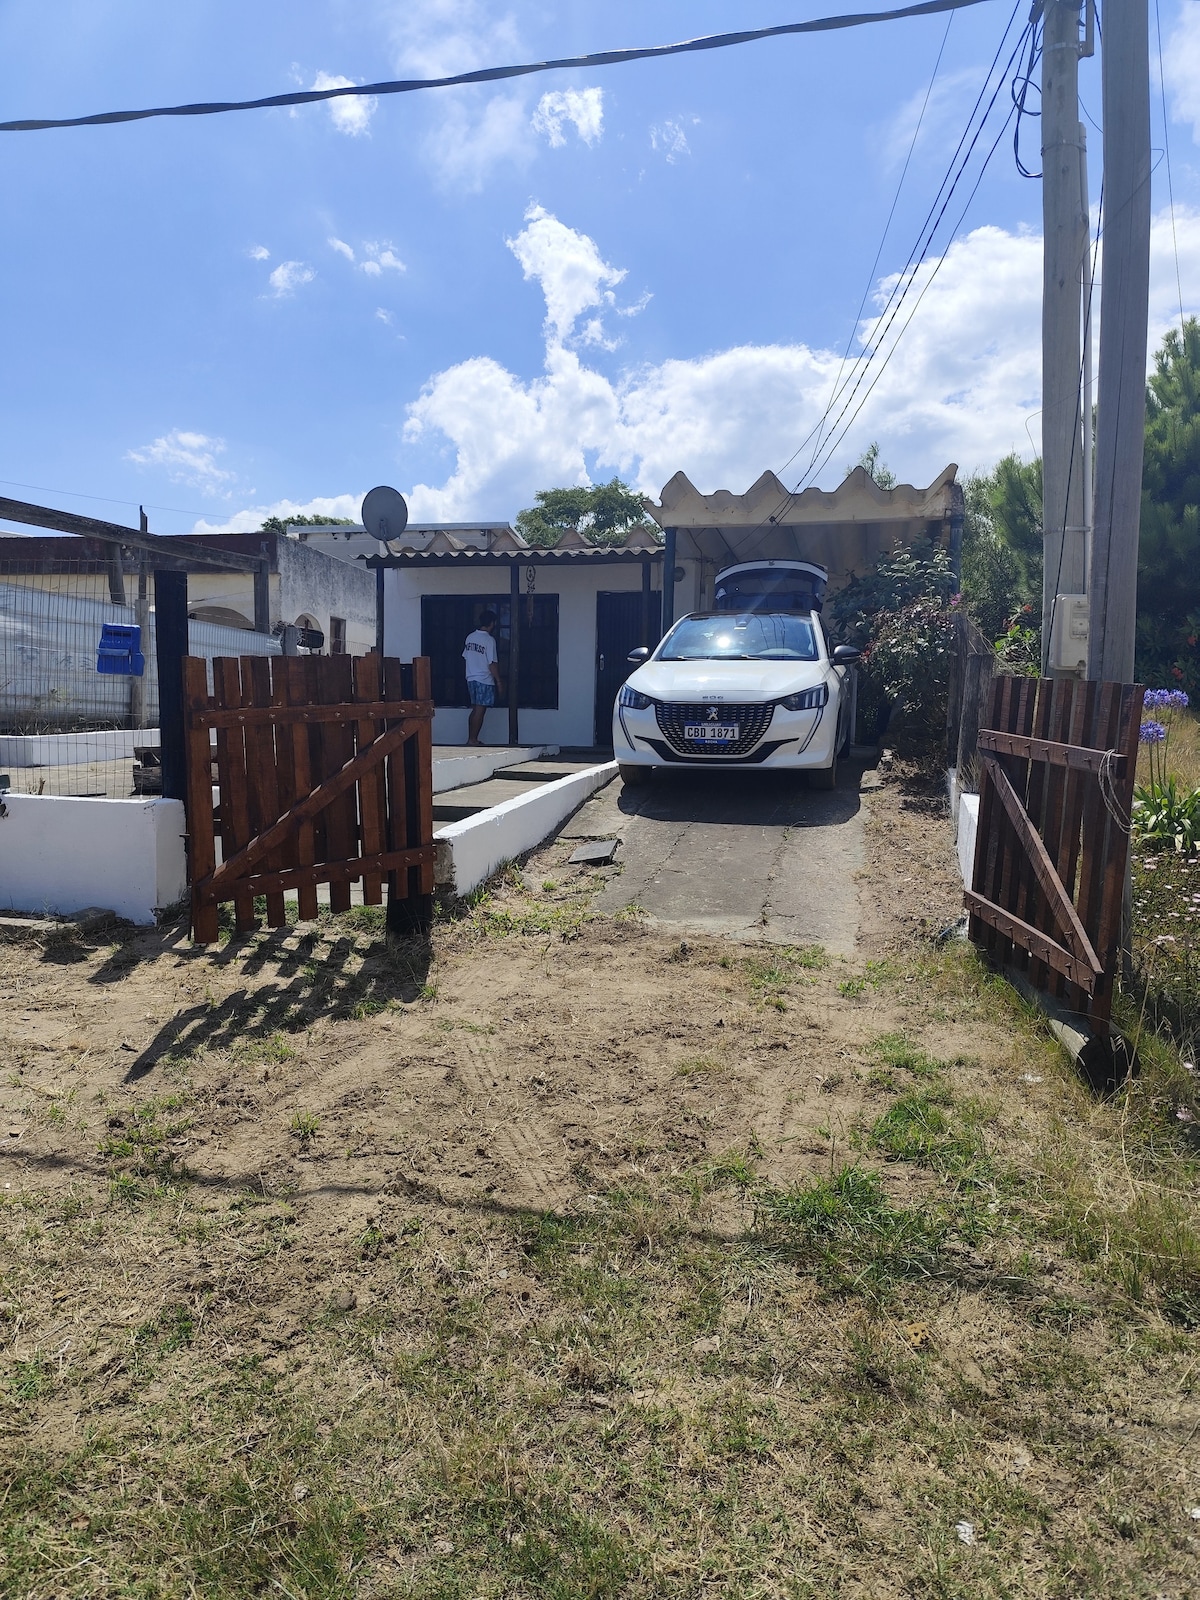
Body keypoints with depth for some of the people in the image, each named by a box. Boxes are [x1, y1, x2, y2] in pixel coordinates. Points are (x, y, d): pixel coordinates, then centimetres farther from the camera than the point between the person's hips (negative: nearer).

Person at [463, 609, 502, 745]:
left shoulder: (470, 637, 7)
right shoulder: (489, 640, -15)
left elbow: (465, 657, 14)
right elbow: (492, 664, -16)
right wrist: (498, 681, -9)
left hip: (471, 678, 7)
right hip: (484, 680, -7)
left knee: (475, 710, 14)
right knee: (479, 711, -2)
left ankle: (471, 739, 15)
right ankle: (473, 740, 0)